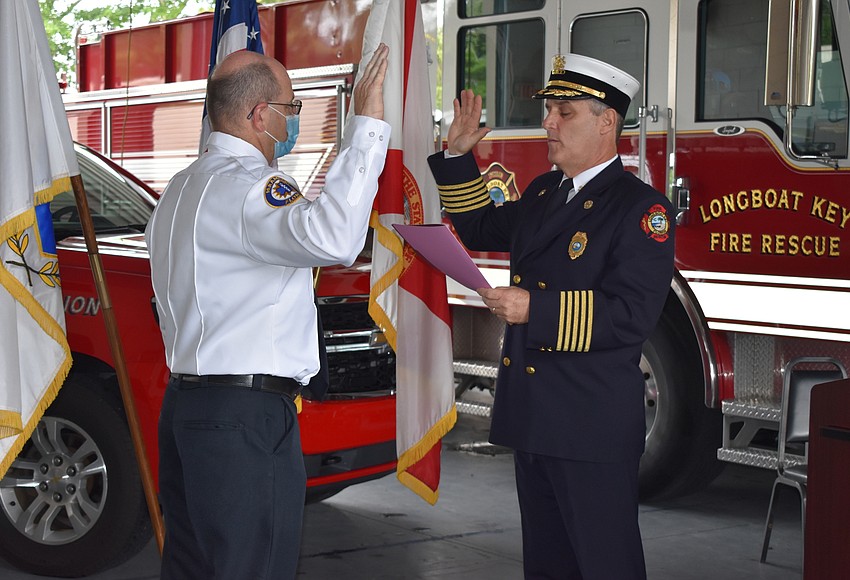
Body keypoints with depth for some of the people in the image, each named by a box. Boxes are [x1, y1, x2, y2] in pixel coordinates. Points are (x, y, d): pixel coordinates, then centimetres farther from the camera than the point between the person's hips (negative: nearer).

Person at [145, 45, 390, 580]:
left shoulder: (182, 189, 19)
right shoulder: (244, 185, -15)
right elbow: (332, 238, -33)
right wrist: (367, 125, -29)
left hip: (184, 403, 10)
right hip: (246, 416, -10)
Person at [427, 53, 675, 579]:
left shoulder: (642, 208, -13)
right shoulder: (543, 193, 13)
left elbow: (632, 314, -22)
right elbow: (481, 229, 29)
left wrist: (536, 310, -25)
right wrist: (458, 157, 18)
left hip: (594, 428, -8)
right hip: (534, 418, 8)